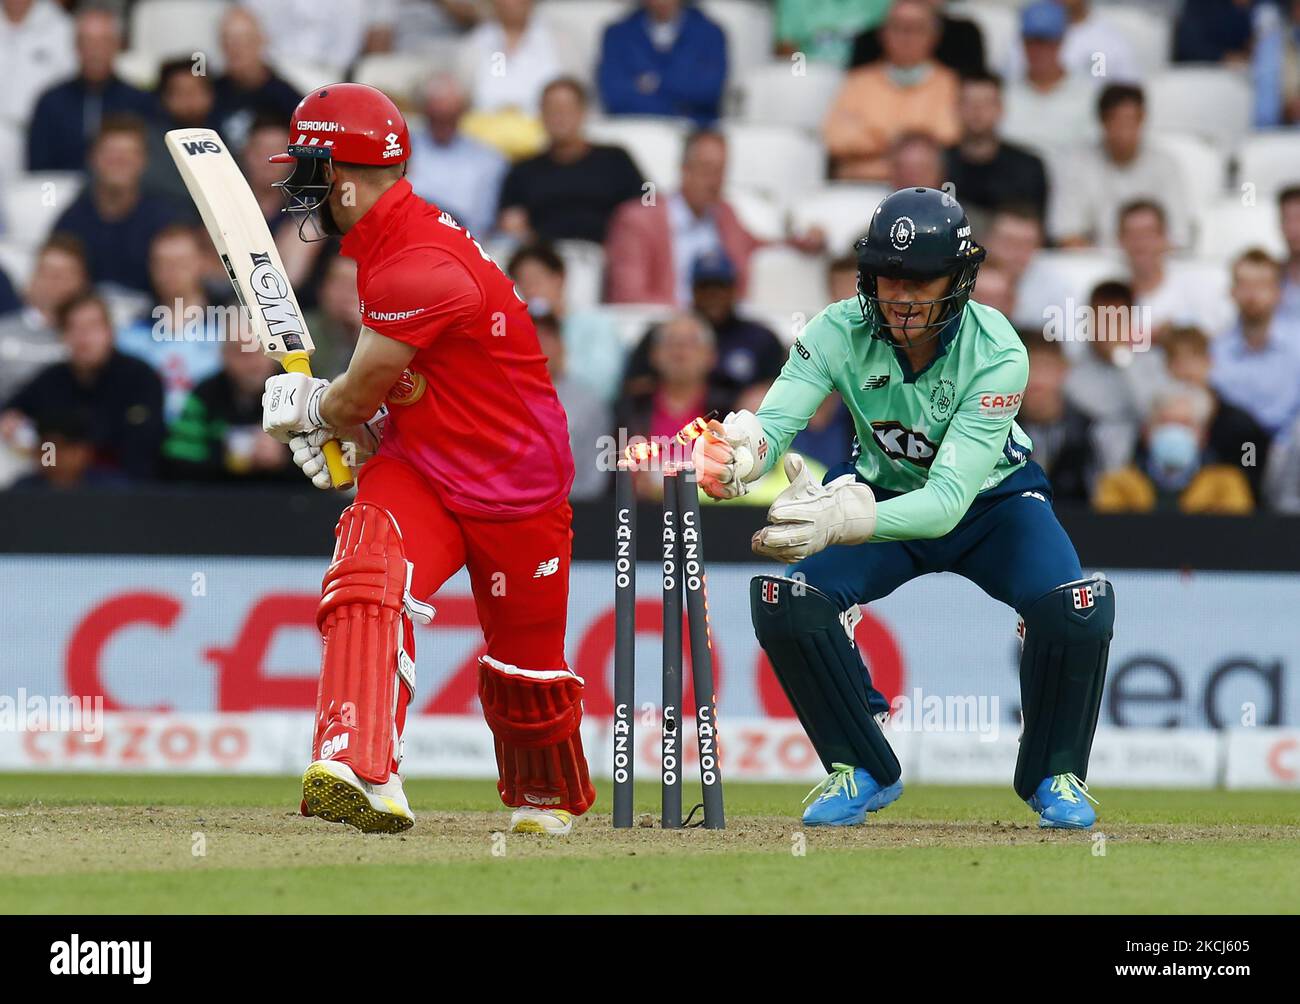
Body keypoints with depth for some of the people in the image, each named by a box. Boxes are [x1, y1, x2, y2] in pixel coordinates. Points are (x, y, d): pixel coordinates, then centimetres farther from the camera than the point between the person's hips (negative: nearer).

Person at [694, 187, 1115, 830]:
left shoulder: (997, 354, -33)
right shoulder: (840, 332, -24)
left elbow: (950, 498, -42)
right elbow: (776, 420, -36)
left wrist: (843, 521, -60)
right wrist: (739, 452, -63)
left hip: (992, 497, -2)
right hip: (883, 491, 2)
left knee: (1076, 609, -30)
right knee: (785, 601, -23)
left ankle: (1052, 775, -1)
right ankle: (862, 769, 1)